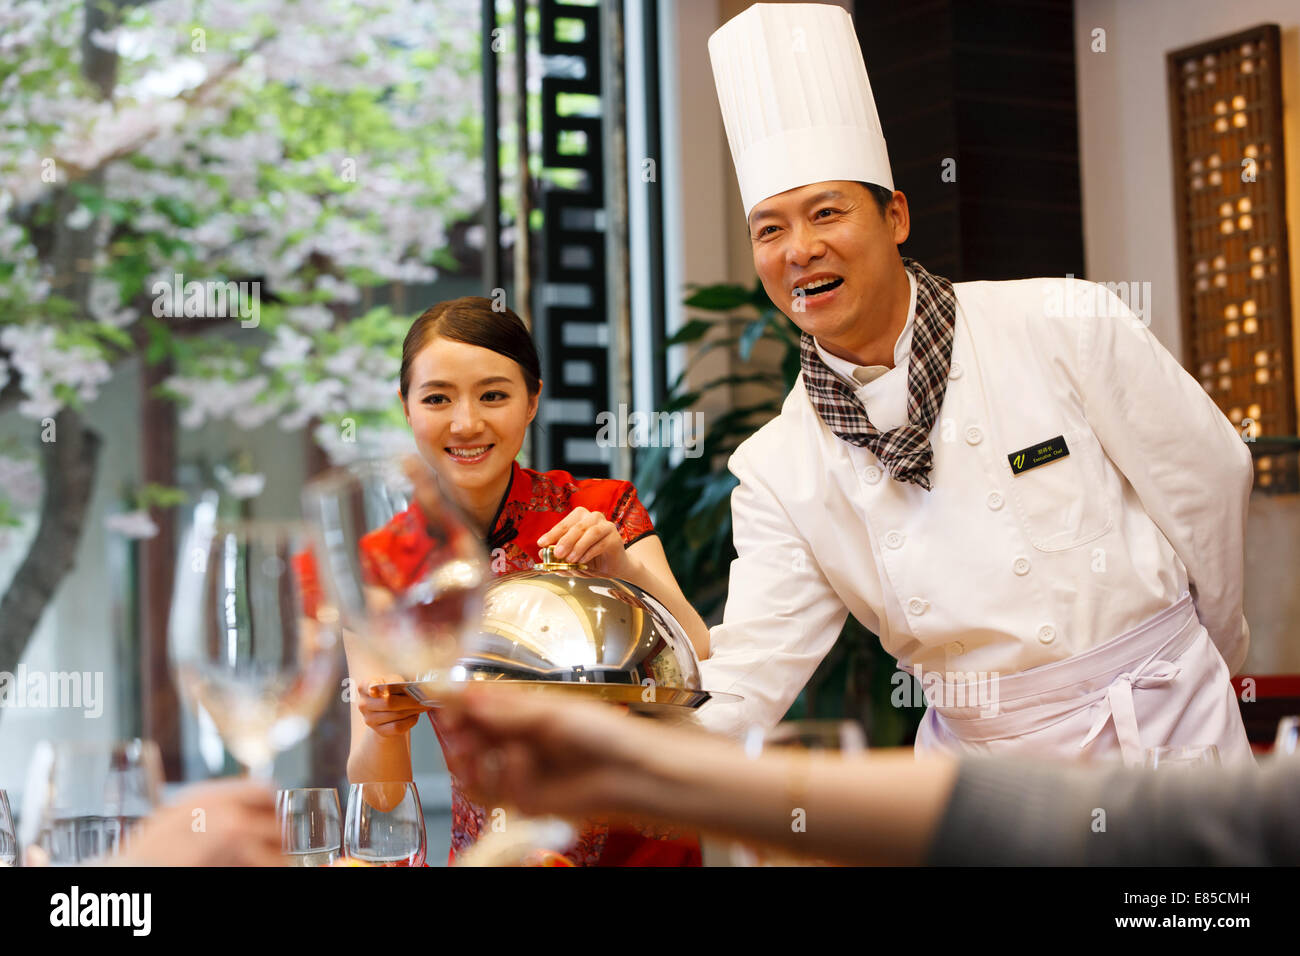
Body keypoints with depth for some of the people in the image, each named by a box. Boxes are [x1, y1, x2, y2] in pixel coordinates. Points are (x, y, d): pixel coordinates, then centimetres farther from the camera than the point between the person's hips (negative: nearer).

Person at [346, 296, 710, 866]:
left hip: (638, 846, -1)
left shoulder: (604, 512, 0)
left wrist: (626, 569, -25)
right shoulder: (382, 566, 3)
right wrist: (383, 728, -20)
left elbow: (702, 669, -11)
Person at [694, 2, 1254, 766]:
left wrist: (1212, 658, 11)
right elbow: (744, 685, -9)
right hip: (977, 761, 3)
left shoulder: (1067, 329, -12)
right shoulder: (776, 470, -4)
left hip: (1163, 732, -2)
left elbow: (1208, 483, -1)